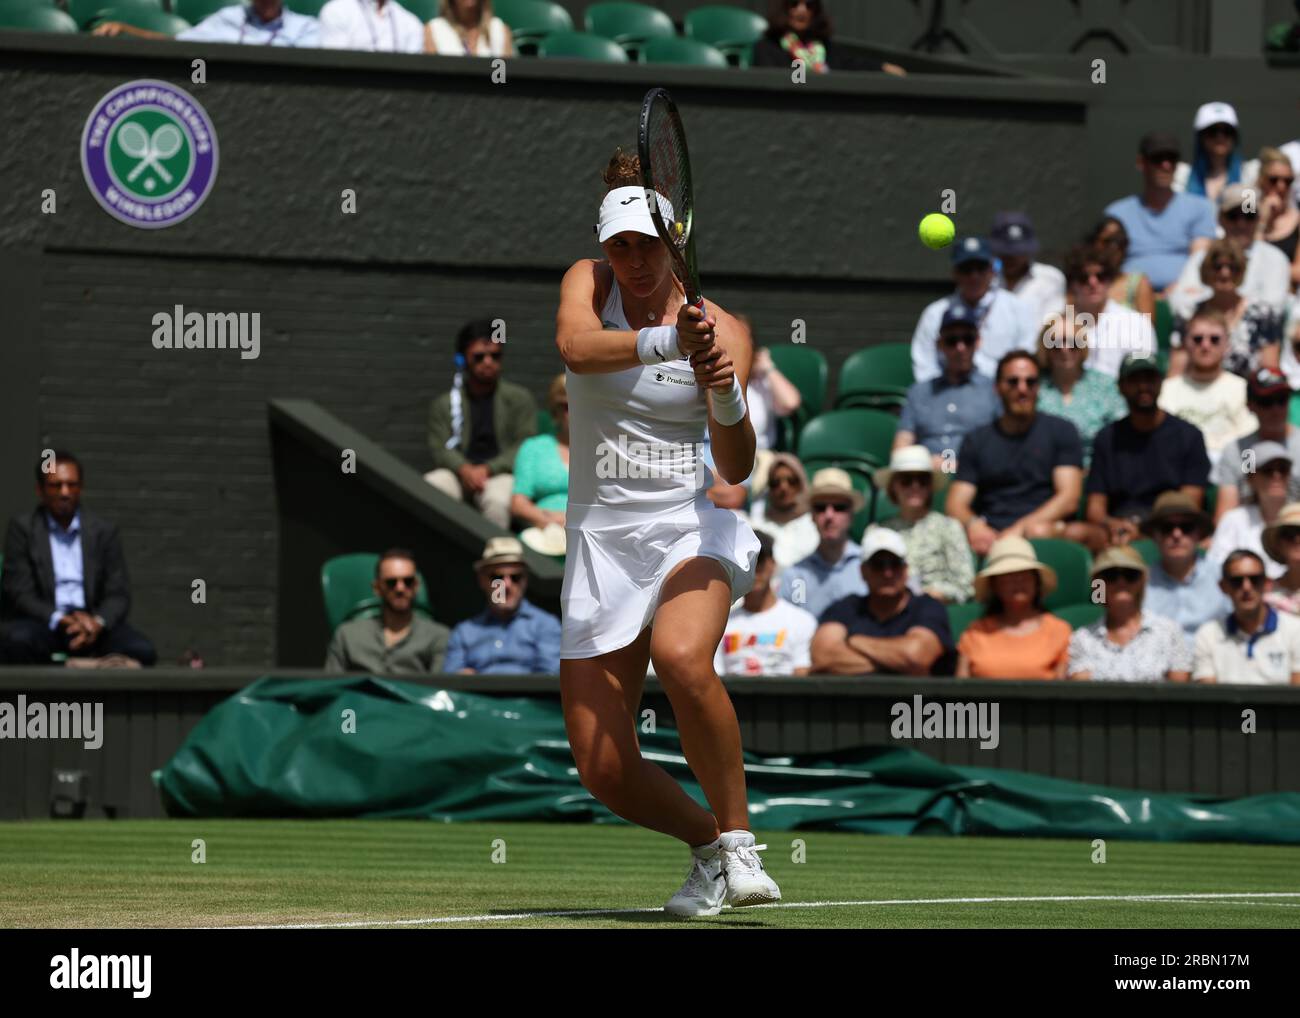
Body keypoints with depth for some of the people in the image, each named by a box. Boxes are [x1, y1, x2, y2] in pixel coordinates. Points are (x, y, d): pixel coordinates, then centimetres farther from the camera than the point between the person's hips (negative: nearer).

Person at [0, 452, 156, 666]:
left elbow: (119, 594, 5)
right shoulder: (22, 529, 4)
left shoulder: (103, 531, 10)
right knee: (18, 640, -38)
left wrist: (98, 622, -19)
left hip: (91, 621, 2)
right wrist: (60, 620, -23)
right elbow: (21, 593, -4)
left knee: (142, 651, -27)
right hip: (43, 622, -2)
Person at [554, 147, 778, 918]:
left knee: (682, 657, -35)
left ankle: (738, 841, -19)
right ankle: (709, 847, 25)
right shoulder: (589, 283, 3)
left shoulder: (724, 330, -2)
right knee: (604, 769, -4)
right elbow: (575, 346, -22)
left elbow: (736, 469, -10)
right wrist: (667, 342, -38)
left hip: (692, 528, -2)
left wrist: (726, 397, -30)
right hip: (602, 539, 3)